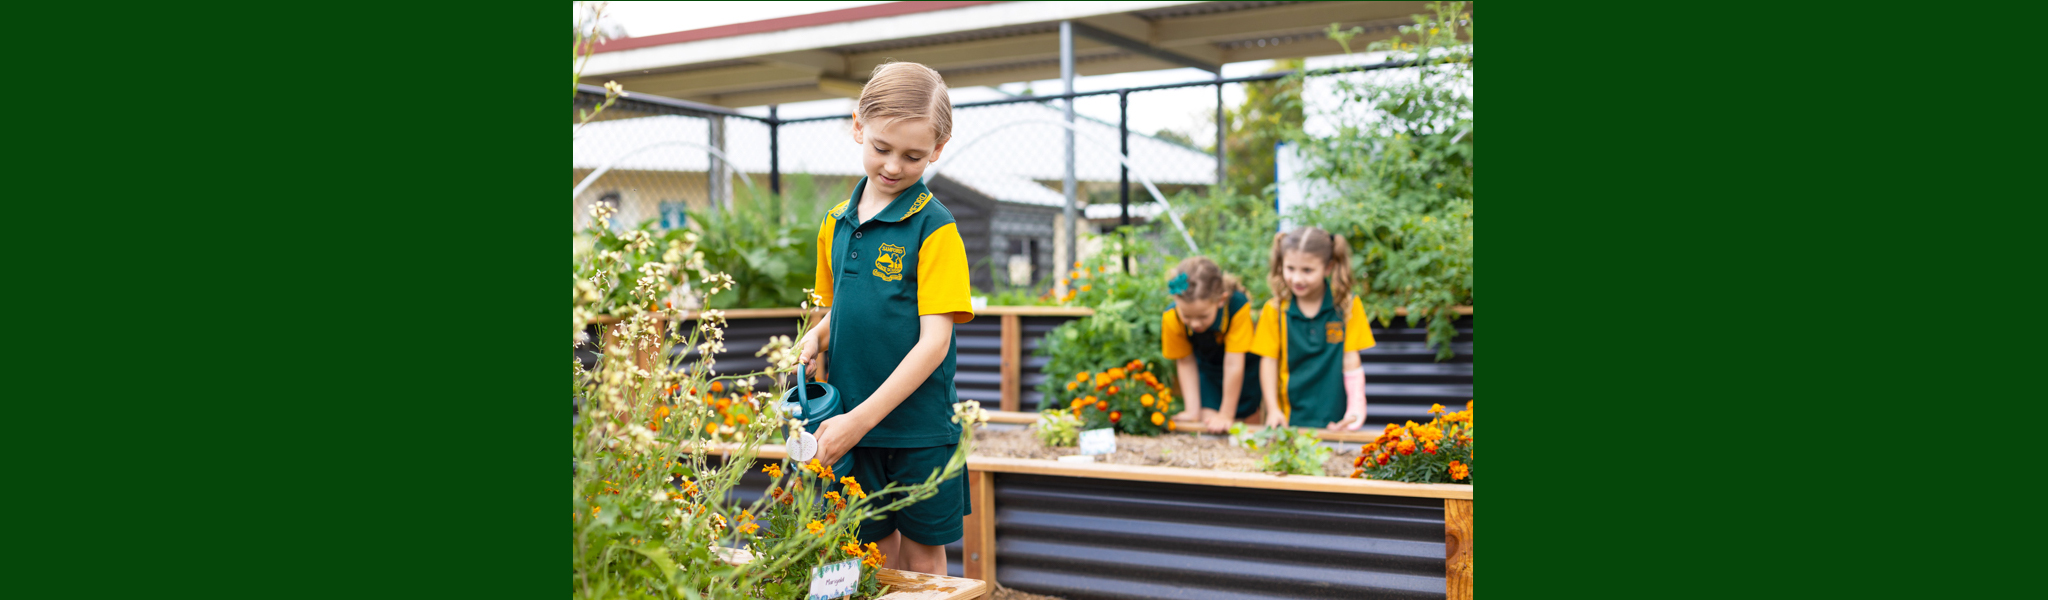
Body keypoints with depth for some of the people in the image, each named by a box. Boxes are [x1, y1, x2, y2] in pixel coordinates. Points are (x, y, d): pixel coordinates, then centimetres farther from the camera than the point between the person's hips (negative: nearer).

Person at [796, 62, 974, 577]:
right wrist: (815, 338, -3)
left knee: (923, 557, 7)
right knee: (877, 549, 12)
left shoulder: (934, 227, -11)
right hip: (853, 422, 4)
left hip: (920, 424, -4)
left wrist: (862, 418, -21)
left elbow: (934, 340, -16)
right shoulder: (835, 224, 6)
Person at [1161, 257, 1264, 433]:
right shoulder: (1171, 318, -30)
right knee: (1207, 416, -12)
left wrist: (1226, 415, -27)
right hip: (1207, 368, 2)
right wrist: (1193, 410, -20)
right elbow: (1185, 362, -15)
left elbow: (1233, 365, -34)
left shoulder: (1238, 306, -40)